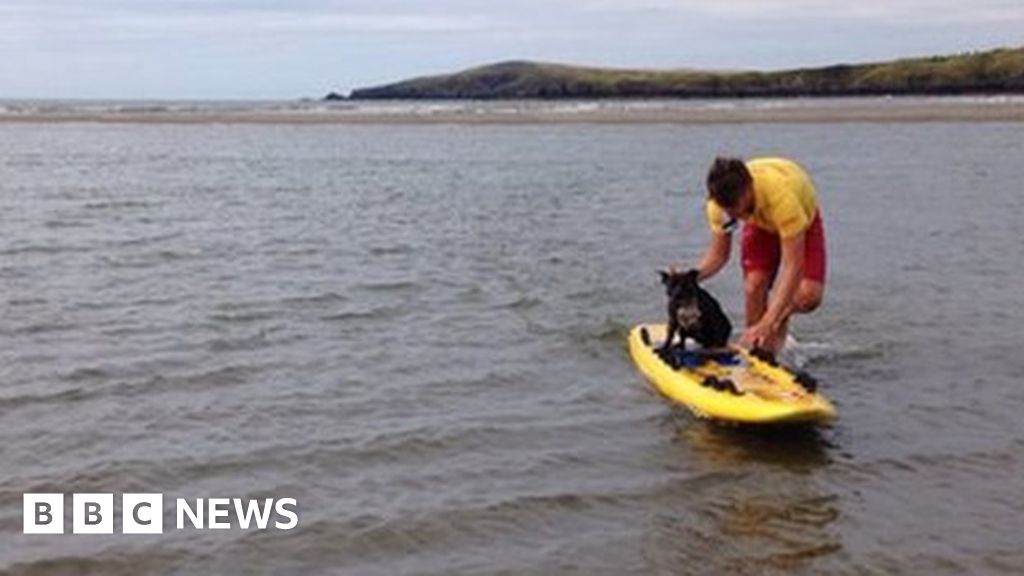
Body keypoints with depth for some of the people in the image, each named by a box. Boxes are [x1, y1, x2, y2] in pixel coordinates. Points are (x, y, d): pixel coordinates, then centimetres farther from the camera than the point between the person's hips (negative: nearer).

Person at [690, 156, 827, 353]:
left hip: (803, 221, -3)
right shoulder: (720, 200, -30)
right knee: (754, 286, -21)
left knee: (808, 296, -22)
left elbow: (793, 265, -45)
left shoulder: (782, 195, -45)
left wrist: (768, 324, -51)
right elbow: (718, 253, -16)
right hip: (760, 224, 3)